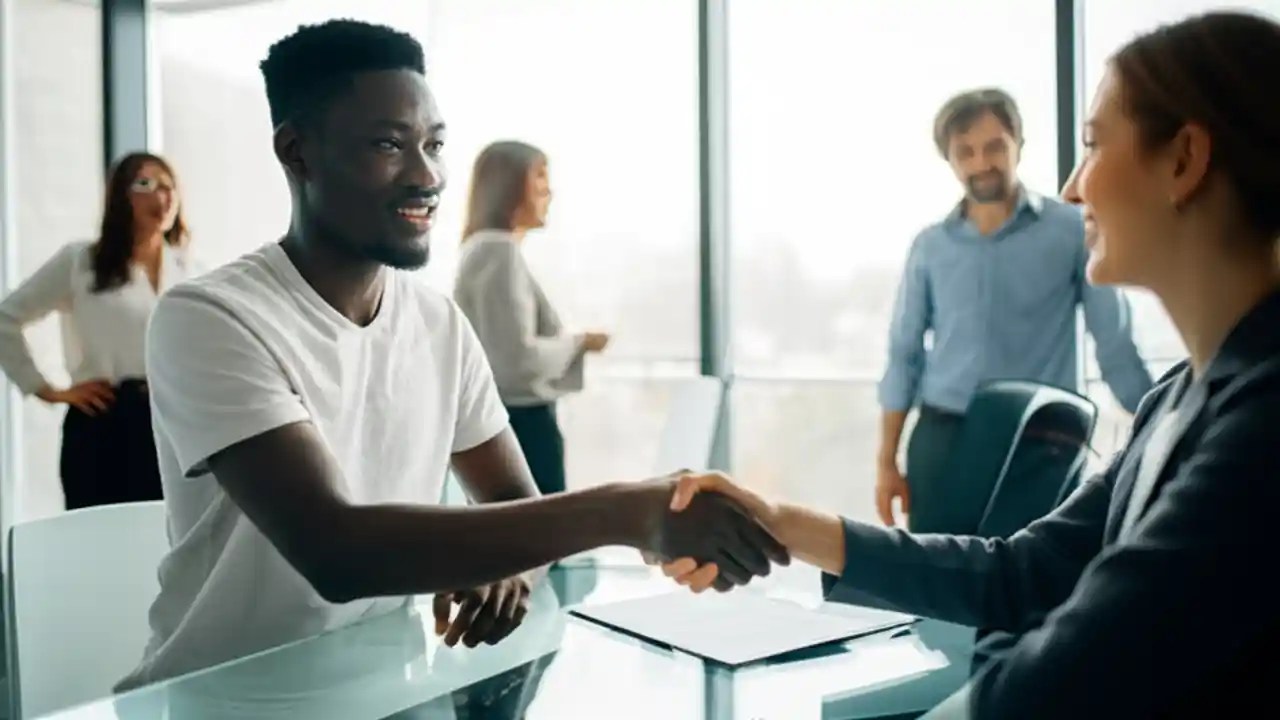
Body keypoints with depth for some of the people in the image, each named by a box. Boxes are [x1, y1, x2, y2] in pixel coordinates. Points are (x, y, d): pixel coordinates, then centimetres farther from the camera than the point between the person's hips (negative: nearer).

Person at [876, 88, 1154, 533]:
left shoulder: (1073, 231, -1)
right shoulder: (929, 247, 6)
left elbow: (1116, 348, 0)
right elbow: (903, 355, 10)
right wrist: (886, 461, 7)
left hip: (1039, 446, -2)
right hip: (943, 441, 2)